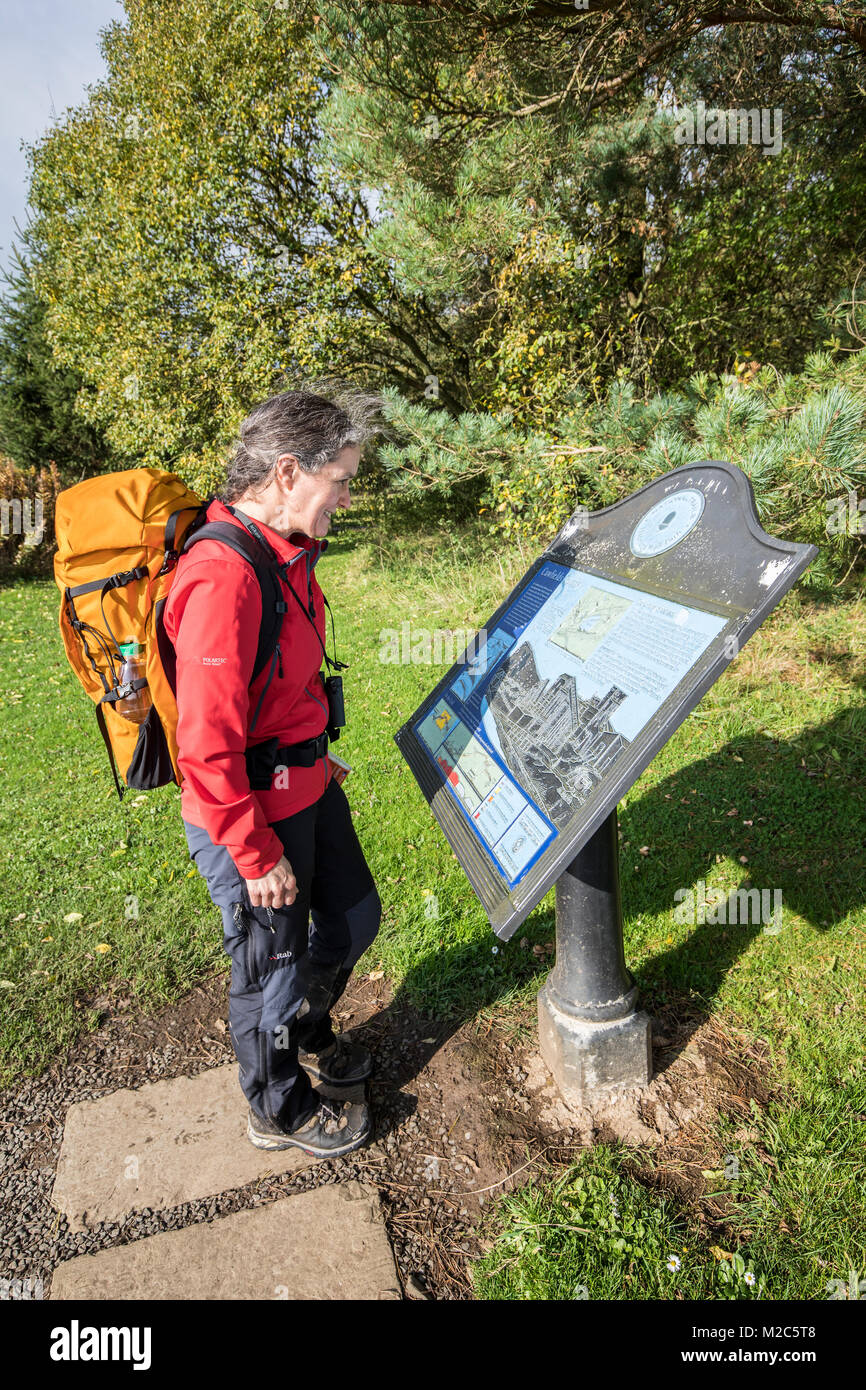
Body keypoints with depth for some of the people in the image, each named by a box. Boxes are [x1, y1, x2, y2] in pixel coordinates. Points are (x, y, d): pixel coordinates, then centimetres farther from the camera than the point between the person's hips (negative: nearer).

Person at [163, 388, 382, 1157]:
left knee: (354, 917, 24)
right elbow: (208, 746, -27)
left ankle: (308, 1034, 53)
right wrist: (257, 855, -18)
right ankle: (279, 1109, 41)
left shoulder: (287, 551, 2)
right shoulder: (224, 577, -29)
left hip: (306, 785, 9)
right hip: (251, 813, -9)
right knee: (272, 962, 13)